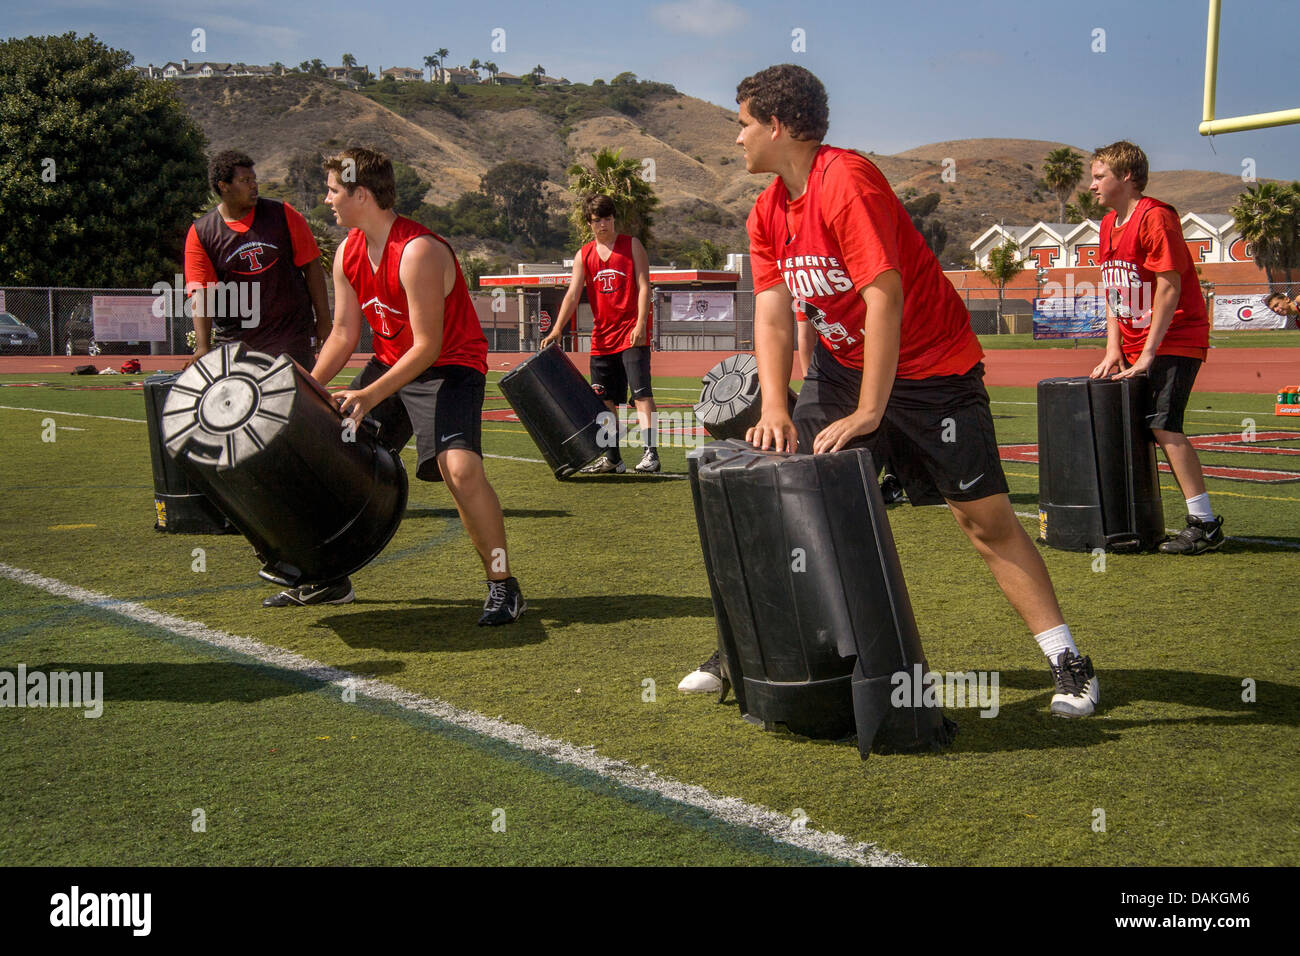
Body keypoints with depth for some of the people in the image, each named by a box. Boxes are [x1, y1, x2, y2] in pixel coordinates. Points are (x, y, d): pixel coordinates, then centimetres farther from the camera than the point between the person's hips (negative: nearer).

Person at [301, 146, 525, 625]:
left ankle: (503, 585, -13)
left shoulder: (419, 252, -25)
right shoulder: (347, 254, 0)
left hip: (450, 366, -8)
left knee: (459, 467, -28)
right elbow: (343, 334, 7)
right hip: (391, 364, 8)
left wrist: (371, 396, -30)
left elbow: (428, 346, -26)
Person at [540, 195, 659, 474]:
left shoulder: (632, 245, 3)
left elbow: (643, 286, -3)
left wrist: (641, 323, -15)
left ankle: (651, 452, -17)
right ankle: (612, 458, 16)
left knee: (641, 393, -13)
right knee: (605, 399, 8)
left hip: (632, 334, -5)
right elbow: (572, 295, 4)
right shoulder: (583, 255, 11)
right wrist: (557, 330, -9)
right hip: (601, 338, 5)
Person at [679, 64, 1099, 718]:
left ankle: (1068, 663, 1)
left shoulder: (847, 181, -23)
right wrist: (775, 411, -18)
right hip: (842, 363, 7)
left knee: (984, 516, -8)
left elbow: (884, 297, -28)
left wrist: (869, 412, -30)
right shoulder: (768, 211, 2)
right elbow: (772, 314, -4)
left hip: (931, 368, -7)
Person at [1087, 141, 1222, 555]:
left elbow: (1170, 288, -18)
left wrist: (1148, 355, -18)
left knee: (1164, 425, -17)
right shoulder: (1109, 224, 12)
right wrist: (1113, 351, 6)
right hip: (1134, 346, 9)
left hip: (1174, 341, -9)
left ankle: (1205, 524, -12)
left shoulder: (1155, 217, -15)